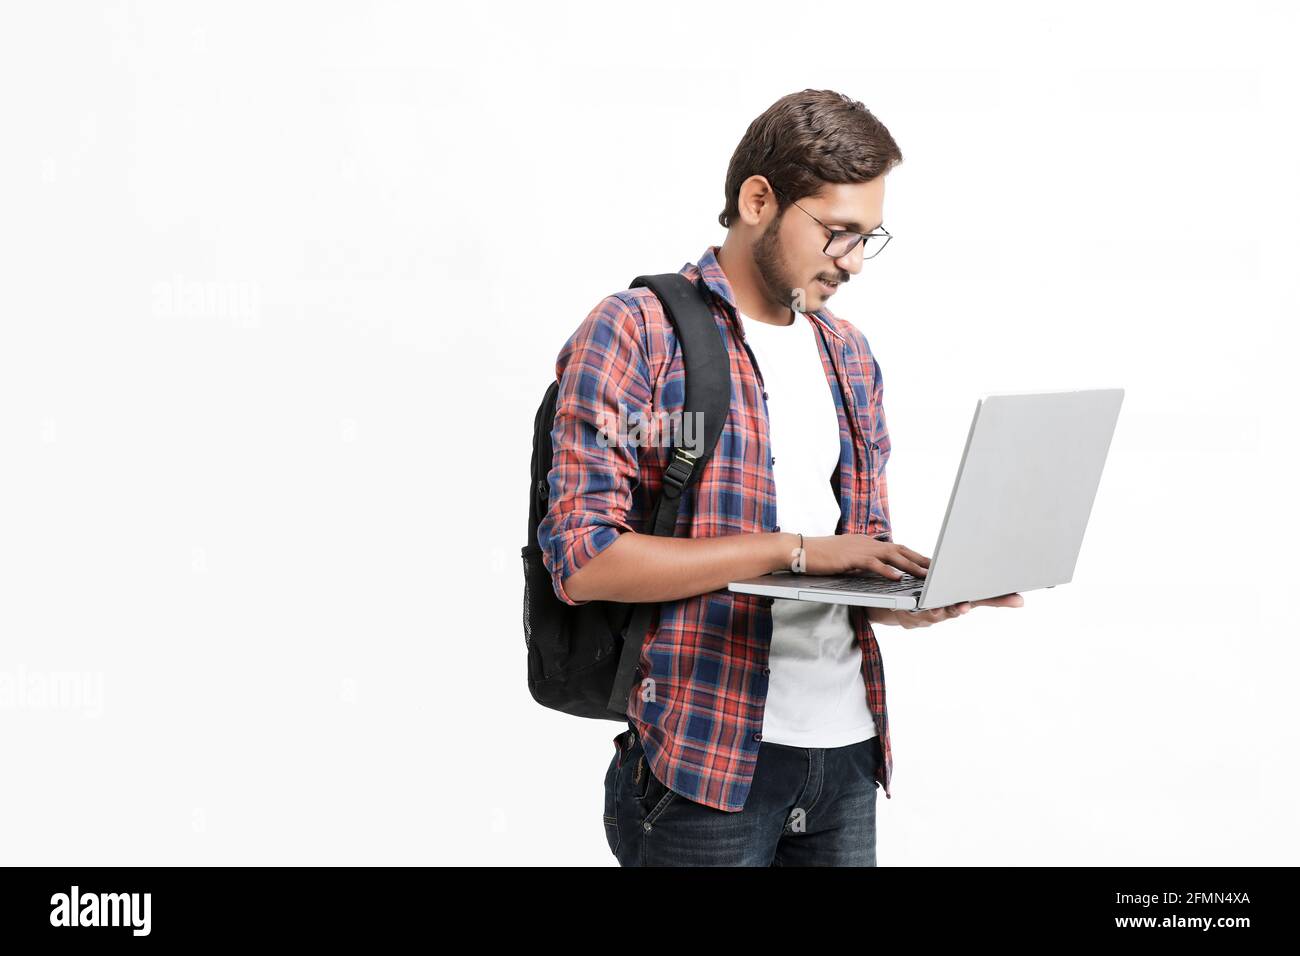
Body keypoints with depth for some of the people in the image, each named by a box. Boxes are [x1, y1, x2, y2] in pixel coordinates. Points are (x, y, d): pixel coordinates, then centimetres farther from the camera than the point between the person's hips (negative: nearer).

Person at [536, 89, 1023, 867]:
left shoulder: (849, 355, 14)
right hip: (704, 760, -6)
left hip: (848, 750, 6)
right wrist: (796, 549, -18)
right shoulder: (635, 333, -7)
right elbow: (583, 556, -16)